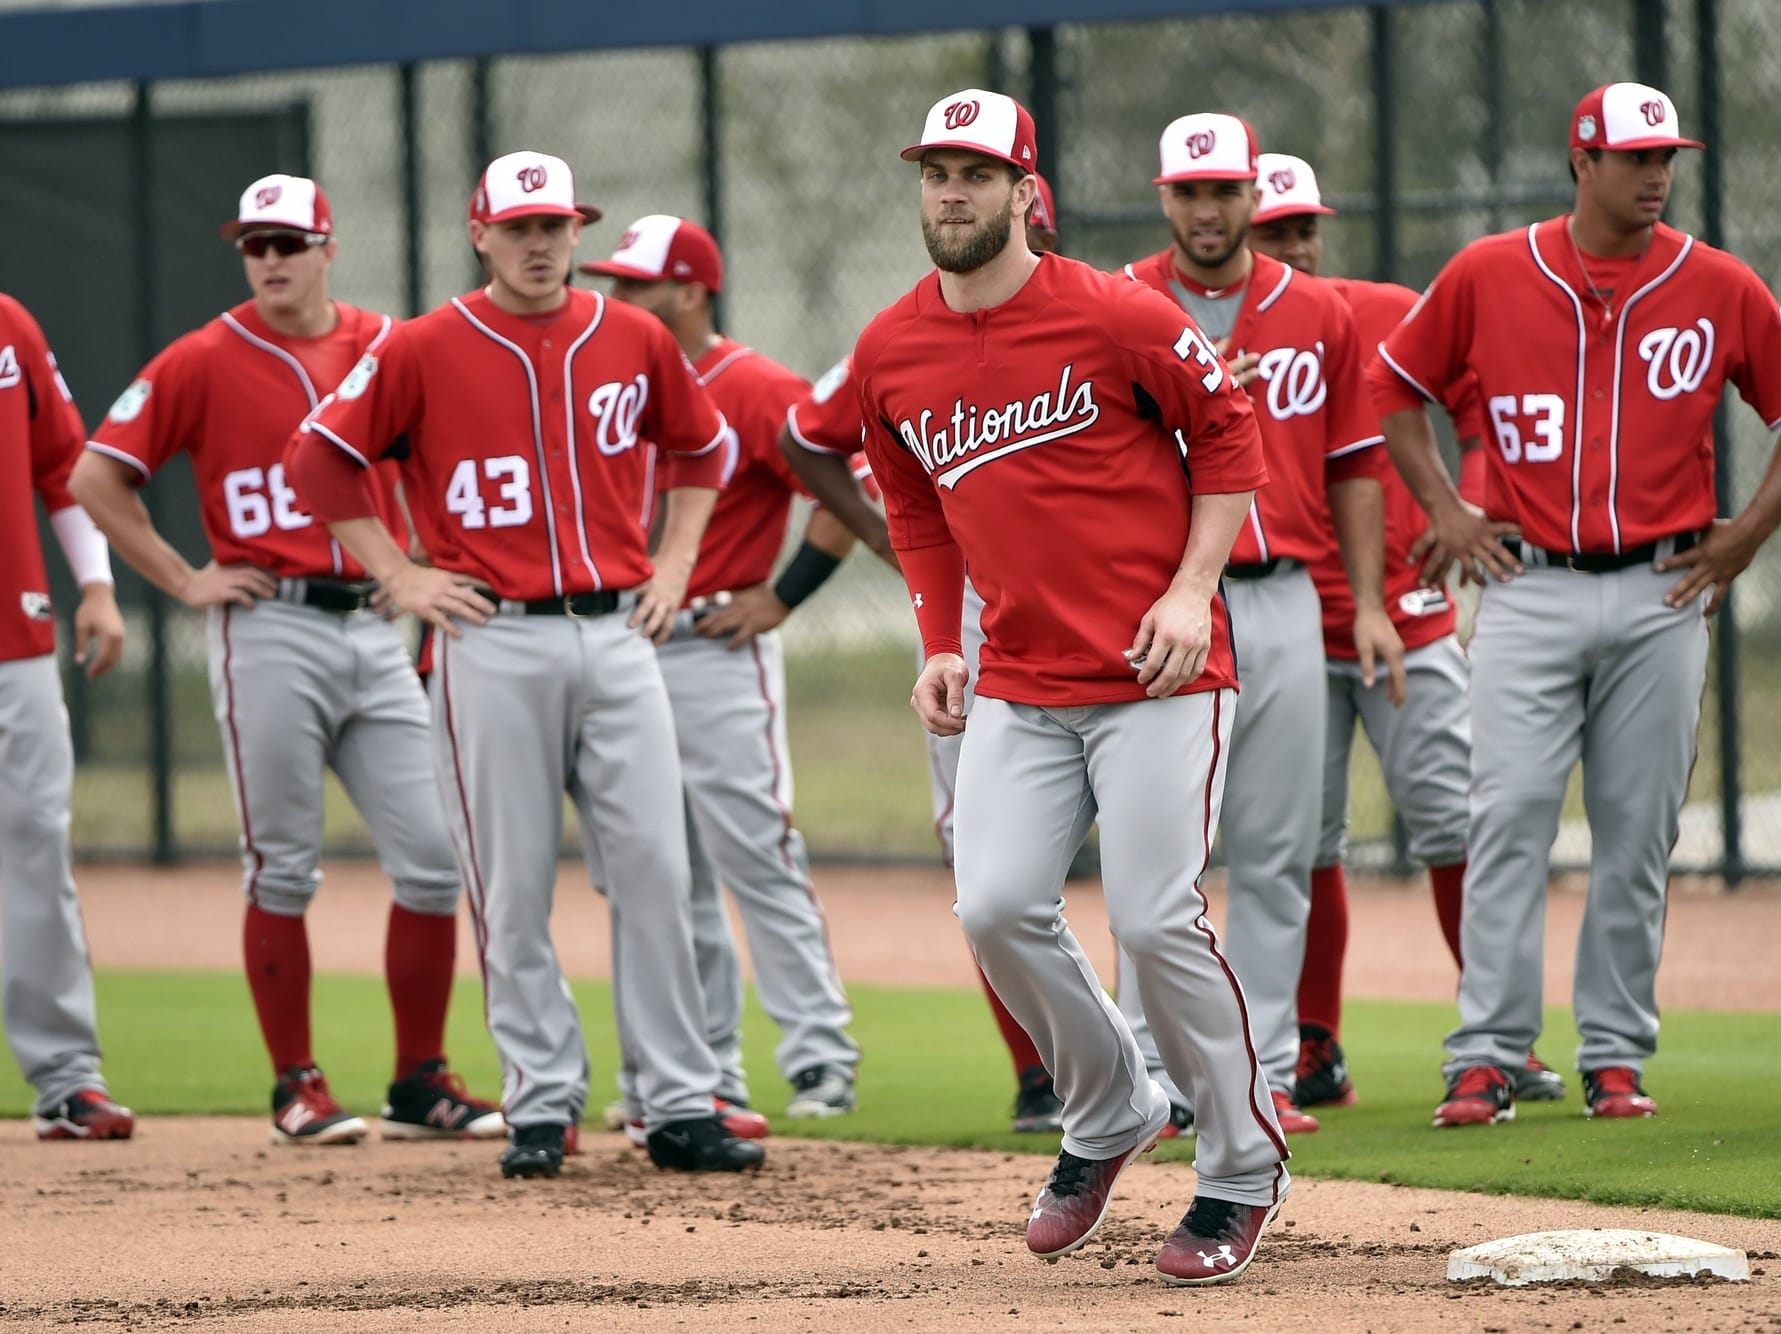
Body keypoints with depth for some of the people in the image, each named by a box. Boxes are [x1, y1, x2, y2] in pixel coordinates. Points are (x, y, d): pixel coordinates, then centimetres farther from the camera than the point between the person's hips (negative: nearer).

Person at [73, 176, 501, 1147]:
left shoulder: (385, 348, 8)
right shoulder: (204, 363, -1)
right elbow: (96, 476, -1)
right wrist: (182, 581, -5)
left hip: (379, 627, 3)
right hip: (270, 632, -3)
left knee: (432, 859, -1)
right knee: (282, 872, 0)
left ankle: (421, 1084, 8)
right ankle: (295, 1089, 7)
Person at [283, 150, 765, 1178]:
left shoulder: (635, 340, 9)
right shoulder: (425, 351, -1)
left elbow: (701, 447, 24)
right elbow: (320, 458, 4)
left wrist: (675, 564, 14)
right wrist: (397, 575, 0)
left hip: (617, 633, 2)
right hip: (492, 644, -2)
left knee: (656, 871, -2)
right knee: (514, 889, -1)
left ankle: (681, 1105, 1)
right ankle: (542, 1104, 7)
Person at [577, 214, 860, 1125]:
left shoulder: (755, 392, -10)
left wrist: (785, 594, -14)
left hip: (716, 657, -8)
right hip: (626, 657, 8)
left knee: (756, 859, -11)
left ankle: (820, 1060, -8)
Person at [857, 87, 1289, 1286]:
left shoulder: (1115, 318, -9)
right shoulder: (891, 354, 6)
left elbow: (1228, 435, -1)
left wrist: (1192, 588, -10)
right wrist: (939, 642, 14)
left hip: (1158, 673, -5)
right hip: (1018, 684, 5)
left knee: (1157, 919, -10)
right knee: (999, 909, -7)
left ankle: (1244, 1172, 7)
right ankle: (1108, 1116, 19)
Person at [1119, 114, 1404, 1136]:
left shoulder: (1319, 316, 10)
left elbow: (1353, 467, 12)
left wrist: (1371, 604, 5)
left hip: (1283, 600, 2)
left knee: (1277, 851, 3)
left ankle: (1265, 1072, 8)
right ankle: (1154, 1077, -1)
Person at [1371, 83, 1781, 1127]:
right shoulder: (1489, 277, 2)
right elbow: (1398, 387, 14)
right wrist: (1444, 510, 6)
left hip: (1661, 593, 1)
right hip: (1529, 588, -1)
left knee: (1639, 834, 2)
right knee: (1510, 817, -9)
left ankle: (1618, 1058, 10)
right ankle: (1488, 1059, -8)